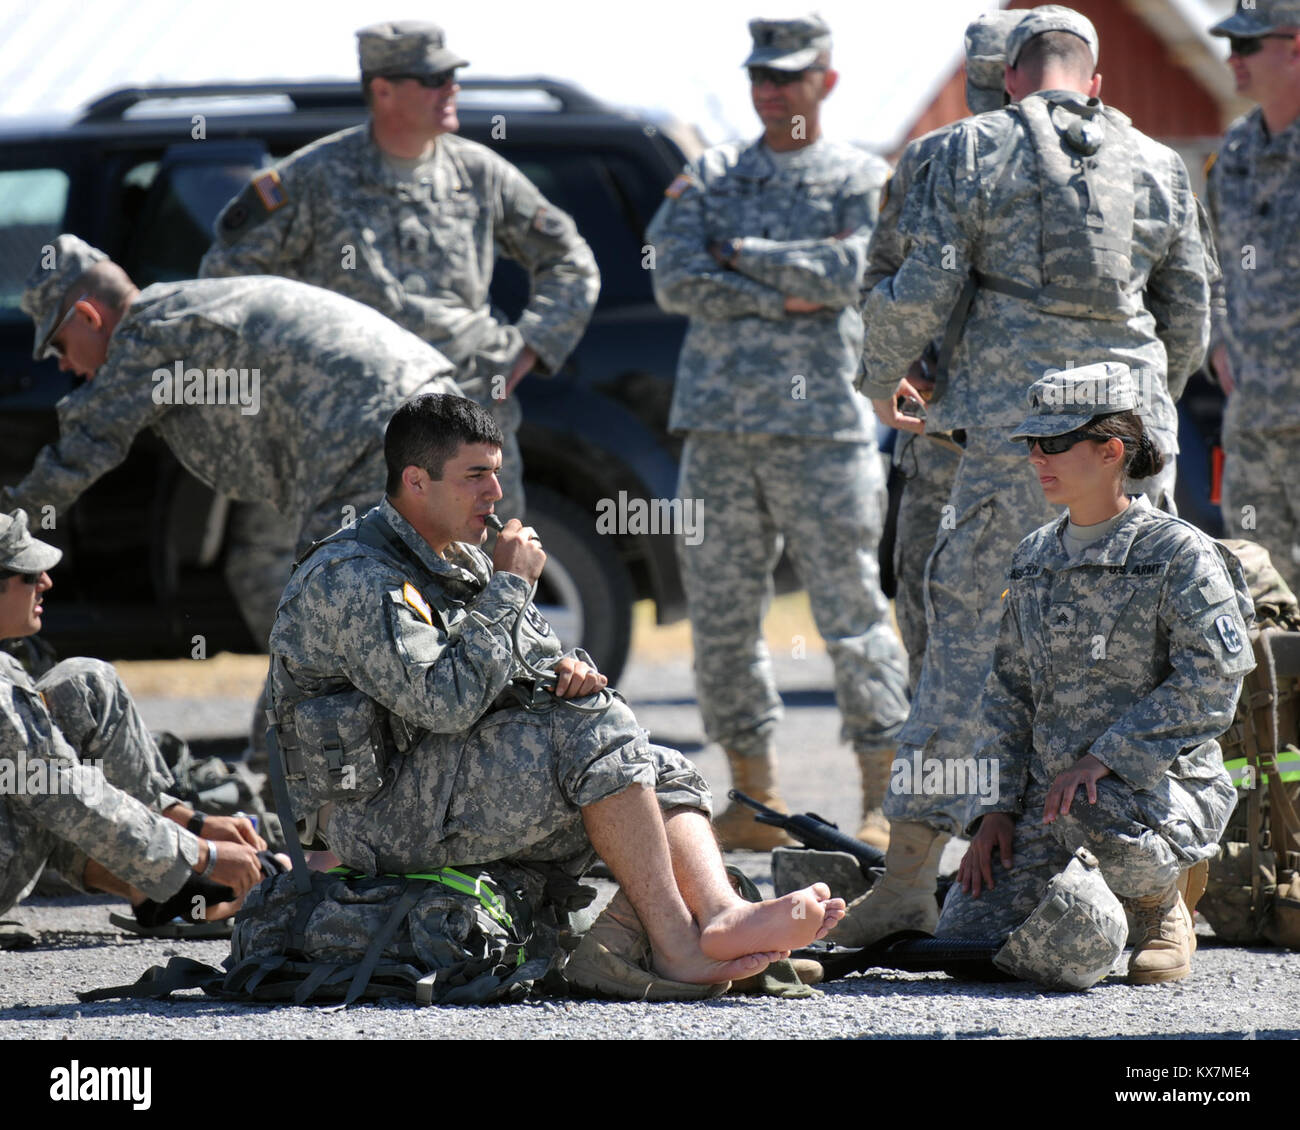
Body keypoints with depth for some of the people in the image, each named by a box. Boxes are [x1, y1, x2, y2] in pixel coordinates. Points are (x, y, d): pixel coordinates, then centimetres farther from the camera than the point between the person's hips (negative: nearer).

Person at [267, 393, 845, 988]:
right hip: (382, 811, -10)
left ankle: (720, 915, -34)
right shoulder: (353, 578, -16)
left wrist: (568, 669, -4)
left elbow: (534, 654, 22)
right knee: (596, 730, -25)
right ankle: (675, 944, -28)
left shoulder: (458, 560, 16)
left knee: (661, 770, -6)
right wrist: (508, 586, -17)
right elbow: (448, 702, -27)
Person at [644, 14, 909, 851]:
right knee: (722, 617, 4)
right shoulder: (709, 179, 15)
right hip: (720, 423, 4)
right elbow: (676, 279, 0)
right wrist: (781, 296, -8)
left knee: (852, 610, -7)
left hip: (821, 418, -4)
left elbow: (846, 269, -11)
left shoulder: (862, 179, 6)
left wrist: (740, 256, -4)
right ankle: (755, 797, 12)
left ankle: (884, 798, -3)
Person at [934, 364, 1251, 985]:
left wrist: (1104, 758, -24)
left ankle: (1162, 912, -6)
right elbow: (1008, 691, 15)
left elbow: (1211, 682, -17)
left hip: (1162, 780, -5)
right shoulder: (1036, 556, 13)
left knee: (1093, 813, -40)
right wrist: (996, 807, 3)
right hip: (1050, 789, 5)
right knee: (967, 933, -14)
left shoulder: (1178, 553, -7)